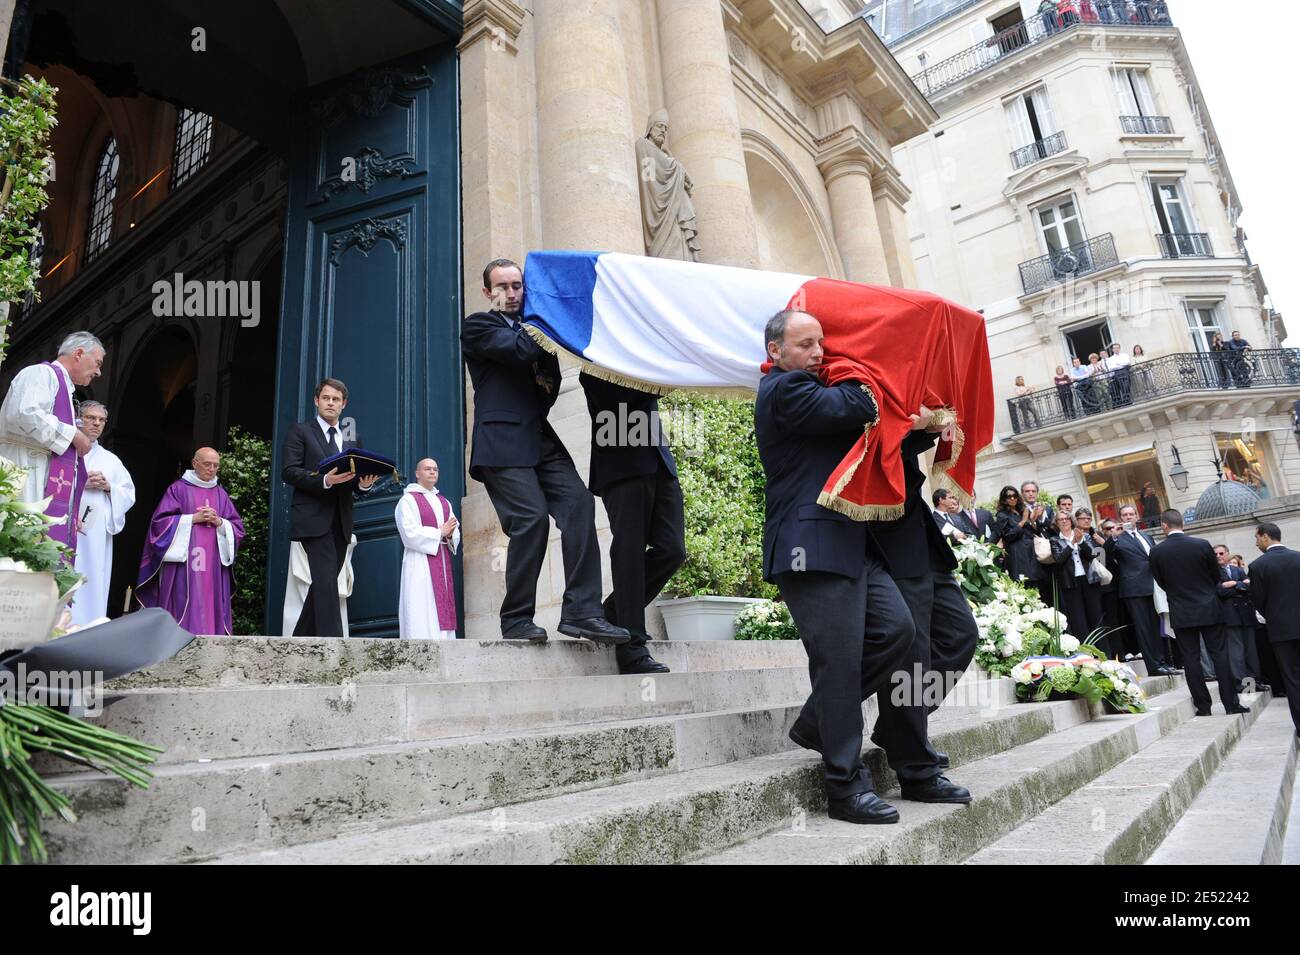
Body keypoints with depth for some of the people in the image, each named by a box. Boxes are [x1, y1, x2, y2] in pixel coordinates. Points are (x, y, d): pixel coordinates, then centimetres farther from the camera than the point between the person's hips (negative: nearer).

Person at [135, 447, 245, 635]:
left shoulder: (221, 494, 15)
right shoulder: (178, 488, 5)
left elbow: (238, 528, 10)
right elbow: (161, 521, -3)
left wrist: (219, 522, -9)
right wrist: (193, 518, -12)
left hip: (213, 564, 3)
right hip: (183, 562, -3)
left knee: (210, 609, 0)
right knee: (182, 609, -7)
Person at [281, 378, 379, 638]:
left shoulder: (353, 438, 19)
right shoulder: (300, 431, 5)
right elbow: (289, 472, -6)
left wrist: (364, 484, -8)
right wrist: (324, 480, -21)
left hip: (341, 522, 5)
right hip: (313, 519, -5)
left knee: (322, 586, 10)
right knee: (326, 581, -17)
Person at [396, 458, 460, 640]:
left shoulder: (444, 502, 20)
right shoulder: (408, 500, -1)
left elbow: (456, 532, 13)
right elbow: (410, 533, -12)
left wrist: (450, 535, -9)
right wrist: (439, 532, -10)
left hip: (442, 563, 6)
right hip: (420, 563, -6)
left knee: (443, 608, 2)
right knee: (423, 611, -12)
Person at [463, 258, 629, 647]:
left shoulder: (531, 328, 27)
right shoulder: (478, 326, 8)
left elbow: (551, 380, 26)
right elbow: (520, 351, -11)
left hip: (540, 438, 6)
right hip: (503, 441, -6)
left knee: (578, 502, -14)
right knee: (532, 517, -18)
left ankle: (580, 611, -14)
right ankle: (516, 620, -4)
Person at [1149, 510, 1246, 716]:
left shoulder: (1157, 551, -8)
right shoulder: (1202, 545, -6)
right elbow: (1216, 576, 5)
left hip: (1181, 613, -1)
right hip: (1209, 609, 1)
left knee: (1191, 659, 5)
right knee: (1220, 655, 8)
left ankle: (1203, 706, 8)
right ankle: (1231, 703, 10)